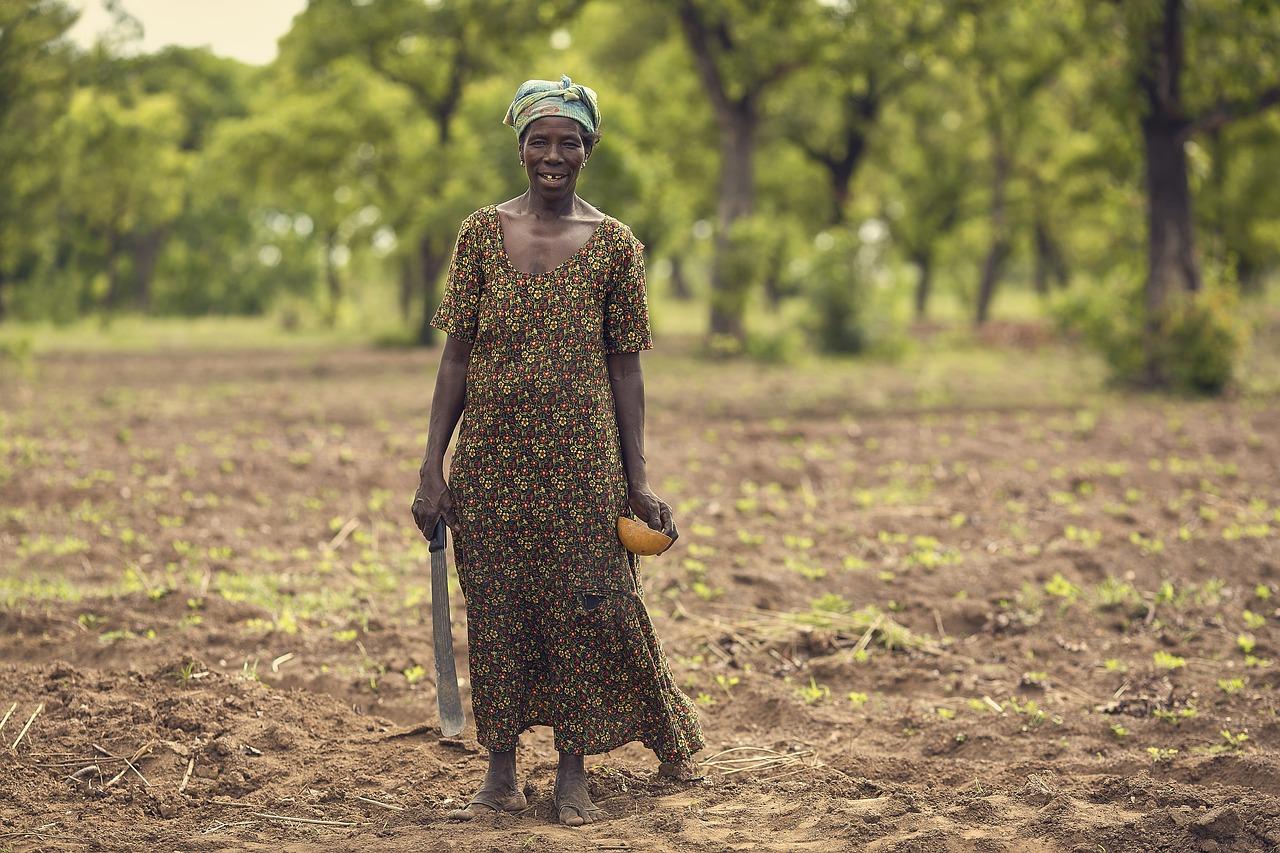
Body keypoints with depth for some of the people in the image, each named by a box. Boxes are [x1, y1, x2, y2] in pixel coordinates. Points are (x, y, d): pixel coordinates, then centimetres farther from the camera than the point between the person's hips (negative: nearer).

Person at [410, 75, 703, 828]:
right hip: (491, 461, 1)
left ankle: (573, 774, 17)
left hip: (580, 464, -1)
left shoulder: (615, 245, 0)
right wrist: (433, 469, 0)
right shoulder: (482, 233, 3)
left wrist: (638, 480, 0)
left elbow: (625, 368, 3)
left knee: (583, 607, 3)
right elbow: (458, 357, 4)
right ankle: (502, 775, 18)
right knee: (494, 610, 6)